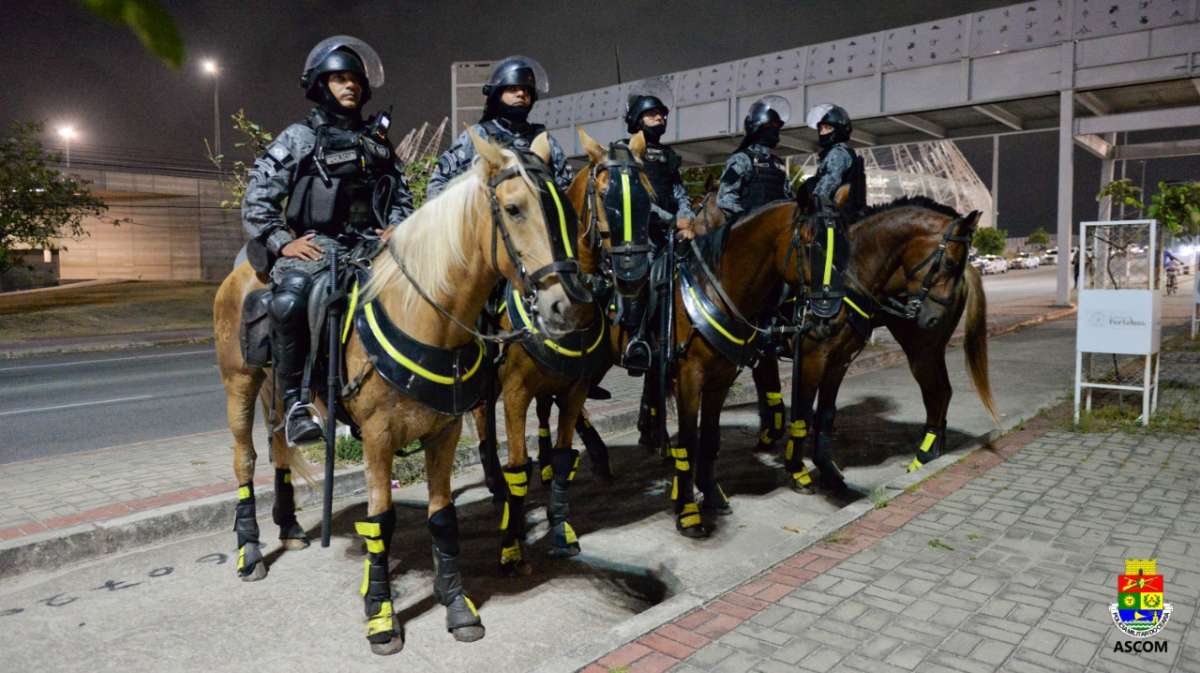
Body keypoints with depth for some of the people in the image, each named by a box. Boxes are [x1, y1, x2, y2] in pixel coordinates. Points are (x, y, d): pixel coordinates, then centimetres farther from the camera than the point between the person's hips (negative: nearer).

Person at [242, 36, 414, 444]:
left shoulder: (377, 140, 20)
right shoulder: (299, 138, 7)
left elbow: (401, 194, 24)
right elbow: (257, 199, 2)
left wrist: (396, 227, 4)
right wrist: (283, 242, -9)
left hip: (369, 243, 4)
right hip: (315, 245, -4)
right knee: (288, 301, -34)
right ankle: (296, 402, -19)